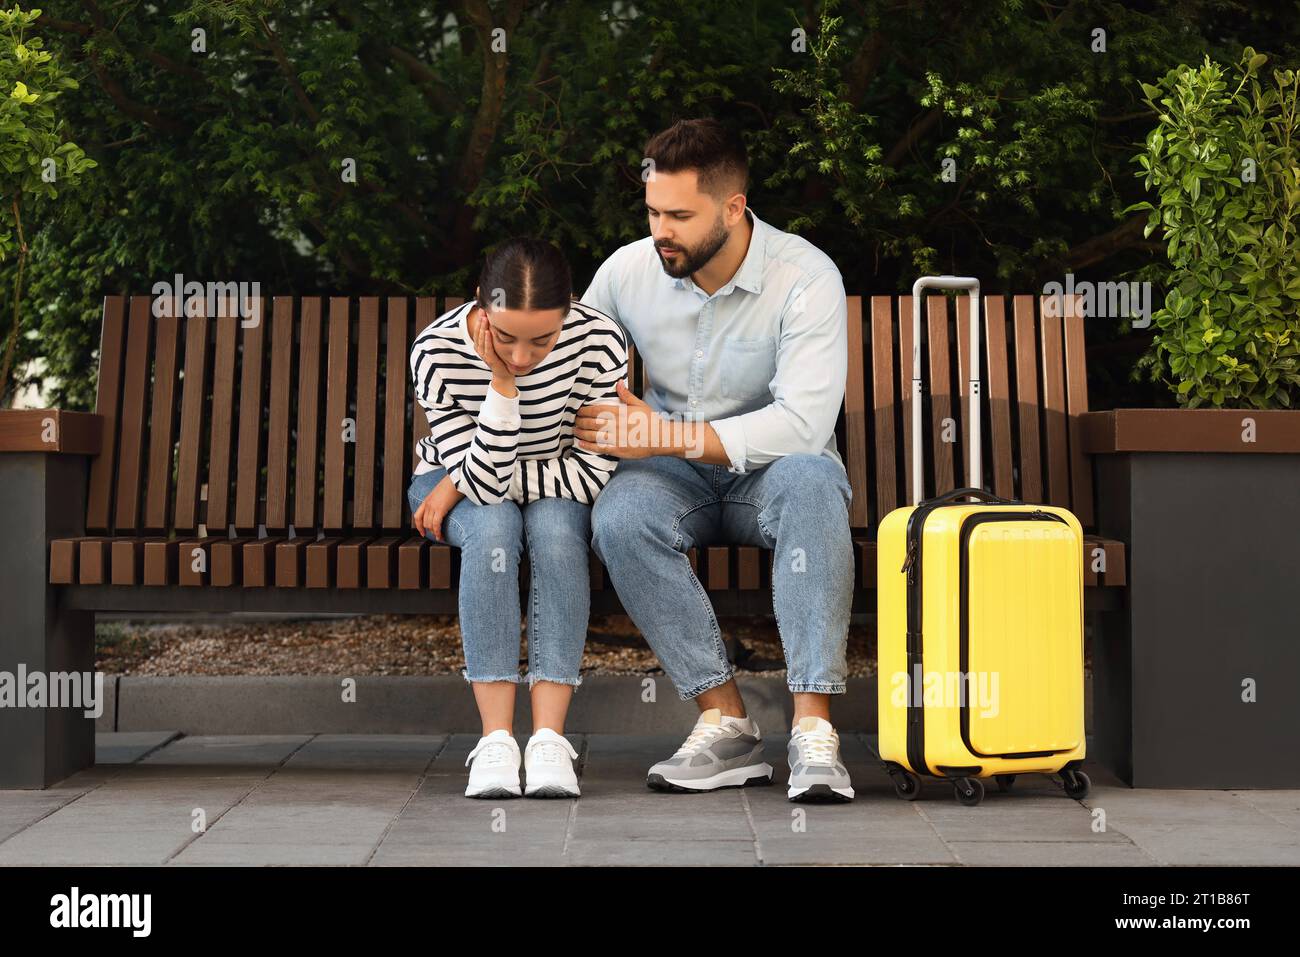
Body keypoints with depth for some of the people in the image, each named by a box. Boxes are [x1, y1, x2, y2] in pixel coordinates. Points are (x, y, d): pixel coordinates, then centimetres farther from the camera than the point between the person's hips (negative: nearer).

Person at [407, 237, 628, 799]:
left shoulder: (599, 341, -26)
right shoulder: (435, 353, -27)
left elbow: (594, 472, -22)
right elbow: (486, 481, -28)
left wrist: (463, 485, -21)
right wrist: (501, 384, -40)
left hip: (556, 488, 1)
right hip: (459, 487, 0)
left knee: (556, 529, -33)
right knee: (493, 527, -33)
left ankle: (548, 738, -33)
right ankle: (496, 741, -33)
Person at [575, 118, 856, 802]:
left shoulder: (806, 277, -17)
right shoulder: (628, 270, -4)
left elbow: (803, 423, -26)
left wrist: (664, 436, -27)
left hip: (767, 472, -2)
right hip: (678, 477, 3)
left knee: (811, 479, -38)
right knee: (617, 516, -31)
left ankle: (813, 728, -37)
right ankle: (725, 723, -25)